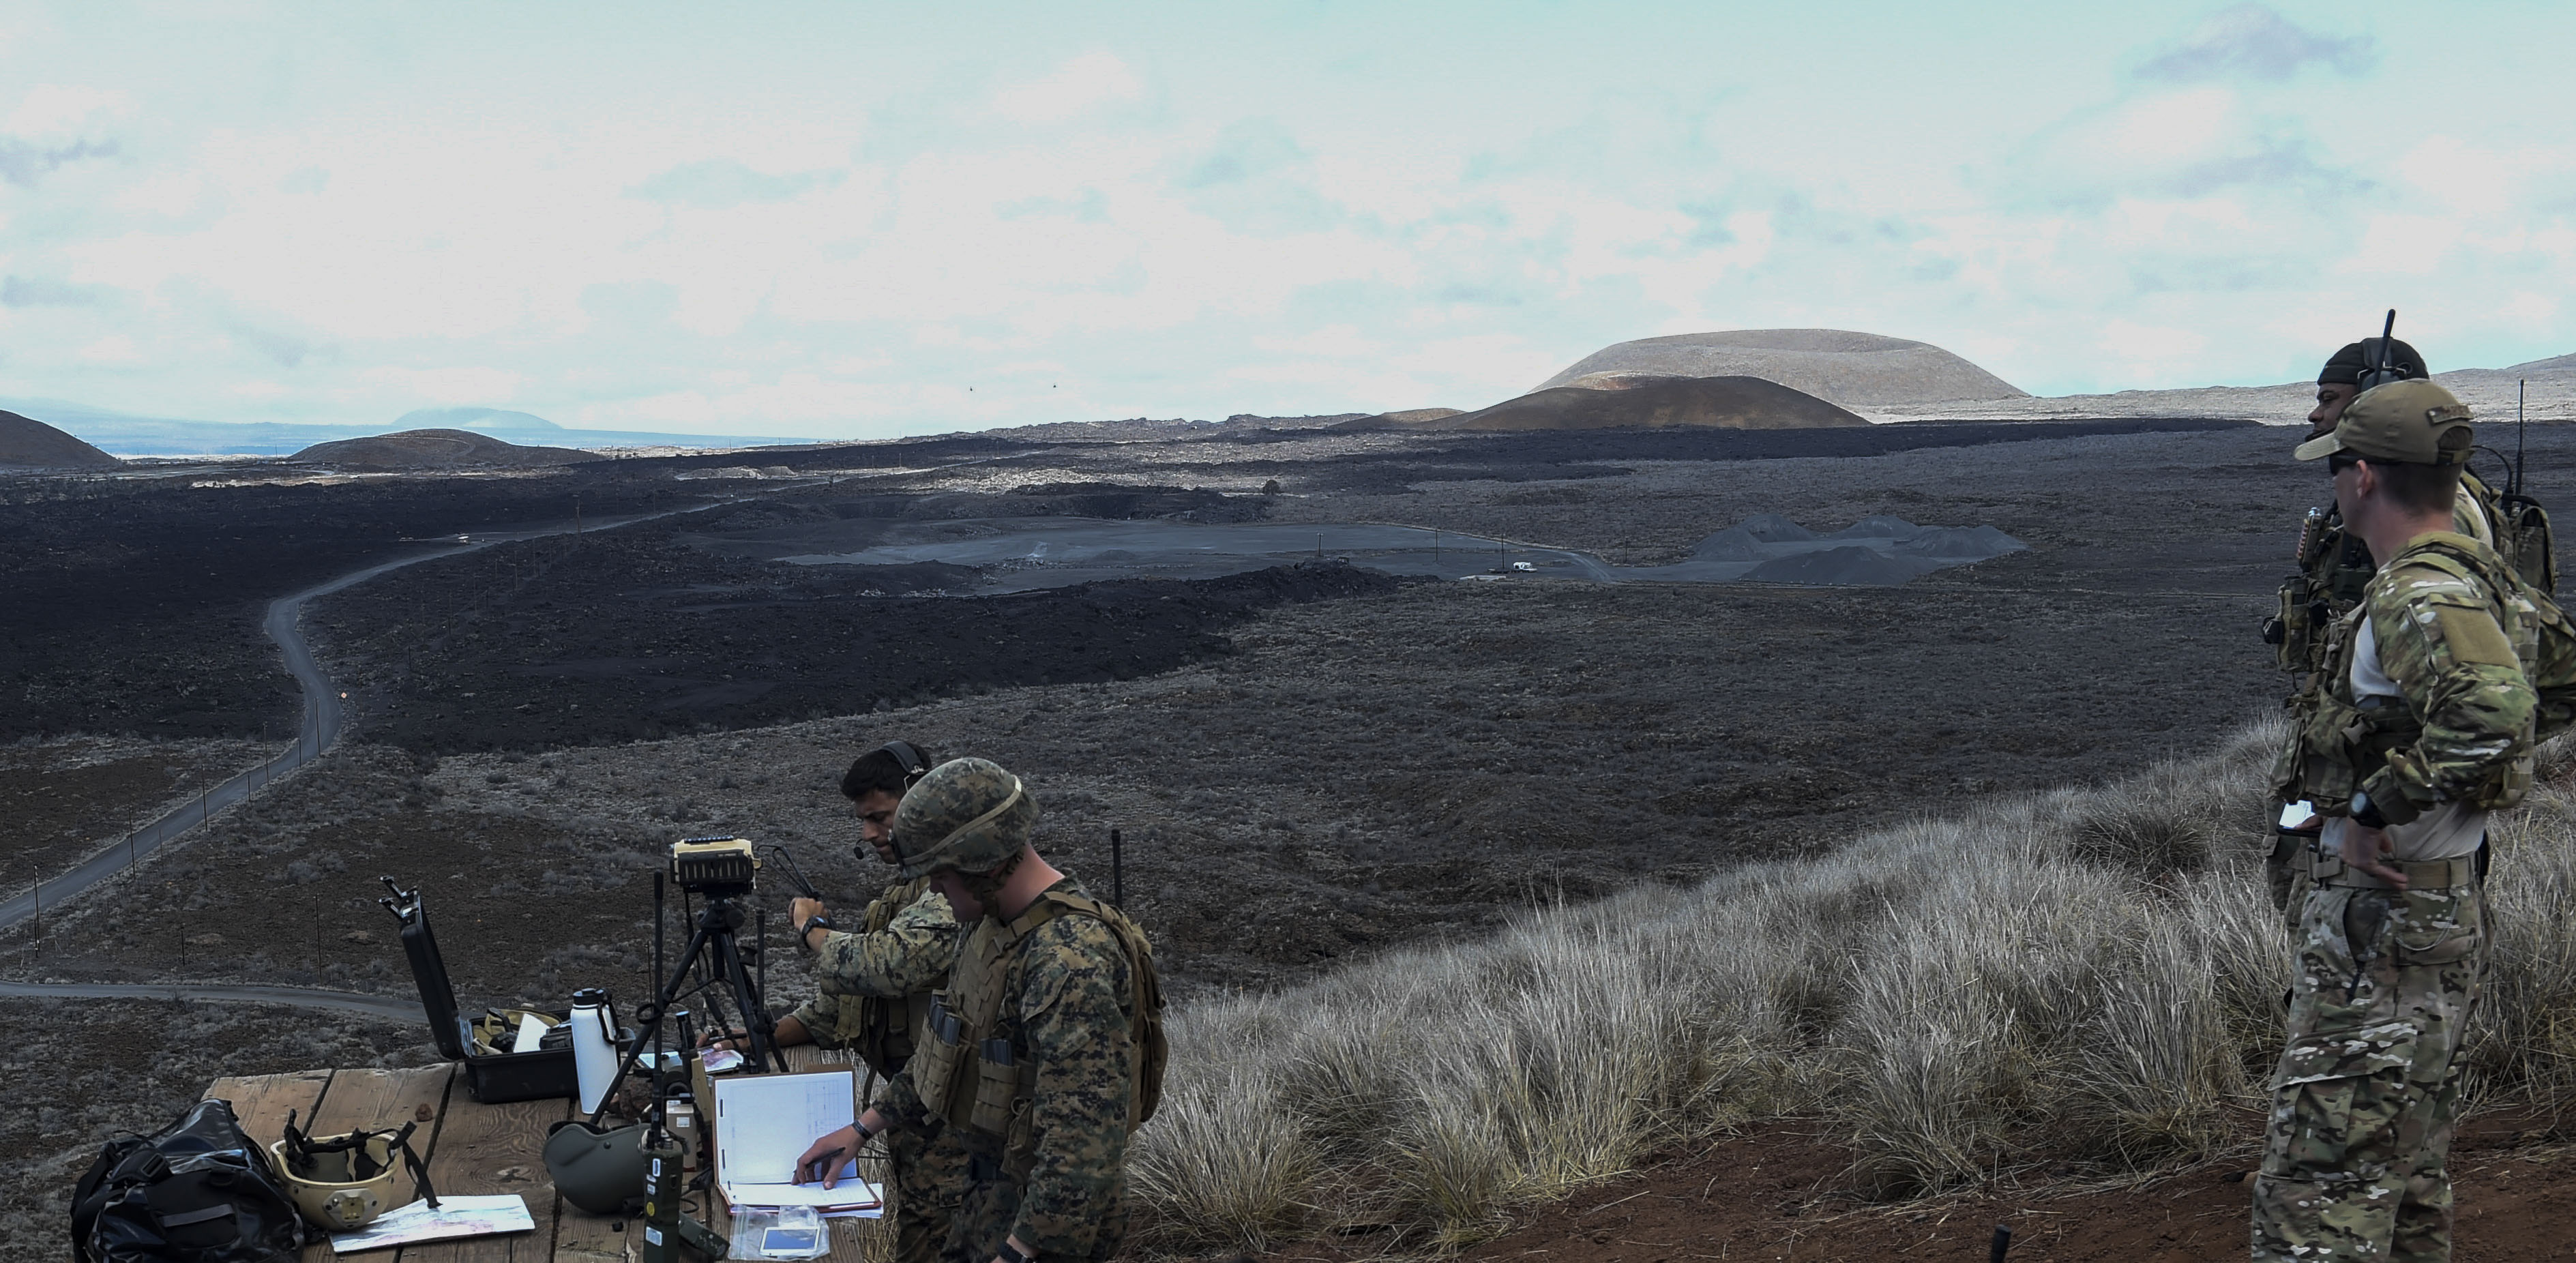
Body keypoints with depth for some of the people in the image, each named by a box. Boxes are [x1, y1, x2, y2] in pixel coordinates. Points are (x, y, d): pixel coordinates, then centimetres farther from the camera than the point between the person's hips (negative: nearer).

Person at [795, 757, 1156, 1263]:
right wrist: (863, 1128, 18)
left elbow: (1085, 1144, -33)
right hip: (992, 1191, 9)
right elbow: (955, 1046, 19)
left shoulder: (1072, 964, -29)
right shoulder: (995, 926, 4)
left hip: (1047, 1216, -9)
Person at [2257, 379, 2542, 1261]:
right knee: (2408, 1189, 20)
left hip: (2383, 928, -11)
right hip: (2440, 914, 11)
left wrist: (2373, 808, -28)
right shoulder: (2472, 577, 11)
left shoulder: (2419, 594, -21)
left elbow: (2495, 712, -38)